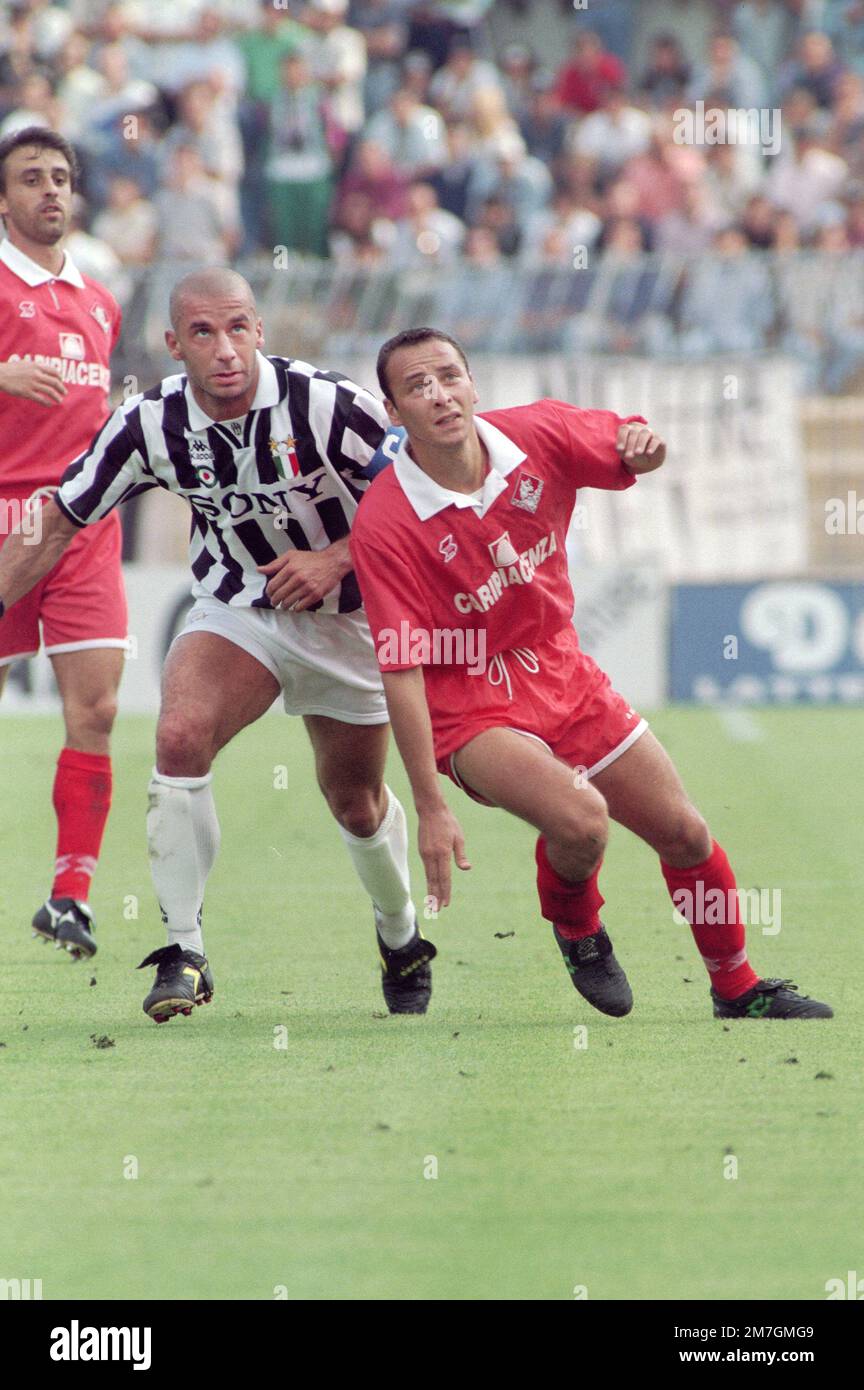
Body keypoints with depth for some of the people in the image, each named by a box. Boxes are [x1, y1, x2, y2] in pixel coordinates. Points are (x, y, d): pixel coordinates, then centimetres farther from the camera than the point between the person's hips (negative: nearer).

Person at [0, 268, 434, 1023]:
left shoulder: (327, 405, -26)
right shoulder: (150, 425, -18)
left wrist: (339, 558, -26)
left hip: (350, 617, -1)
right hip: (238, 611, 1)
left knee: (355, 802, 11)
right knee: (181, 734, -26)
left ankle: (402, 941, 42)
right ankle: (184, 952, -19)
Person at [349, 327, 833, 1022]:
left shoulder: (539, 434, -10)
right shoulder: (386, 523, -23)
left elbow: (632, 447, 8)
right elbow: (401, 668, -23)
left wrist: (646, 444, -19)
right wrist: (431, 807, -25)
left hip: (563, 673, 5)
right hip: (469, 706, -5)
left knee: (684, 833, 7)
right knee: (580, 816, -30)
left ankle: (738, 989, 31)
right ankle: (576, 927, 4)